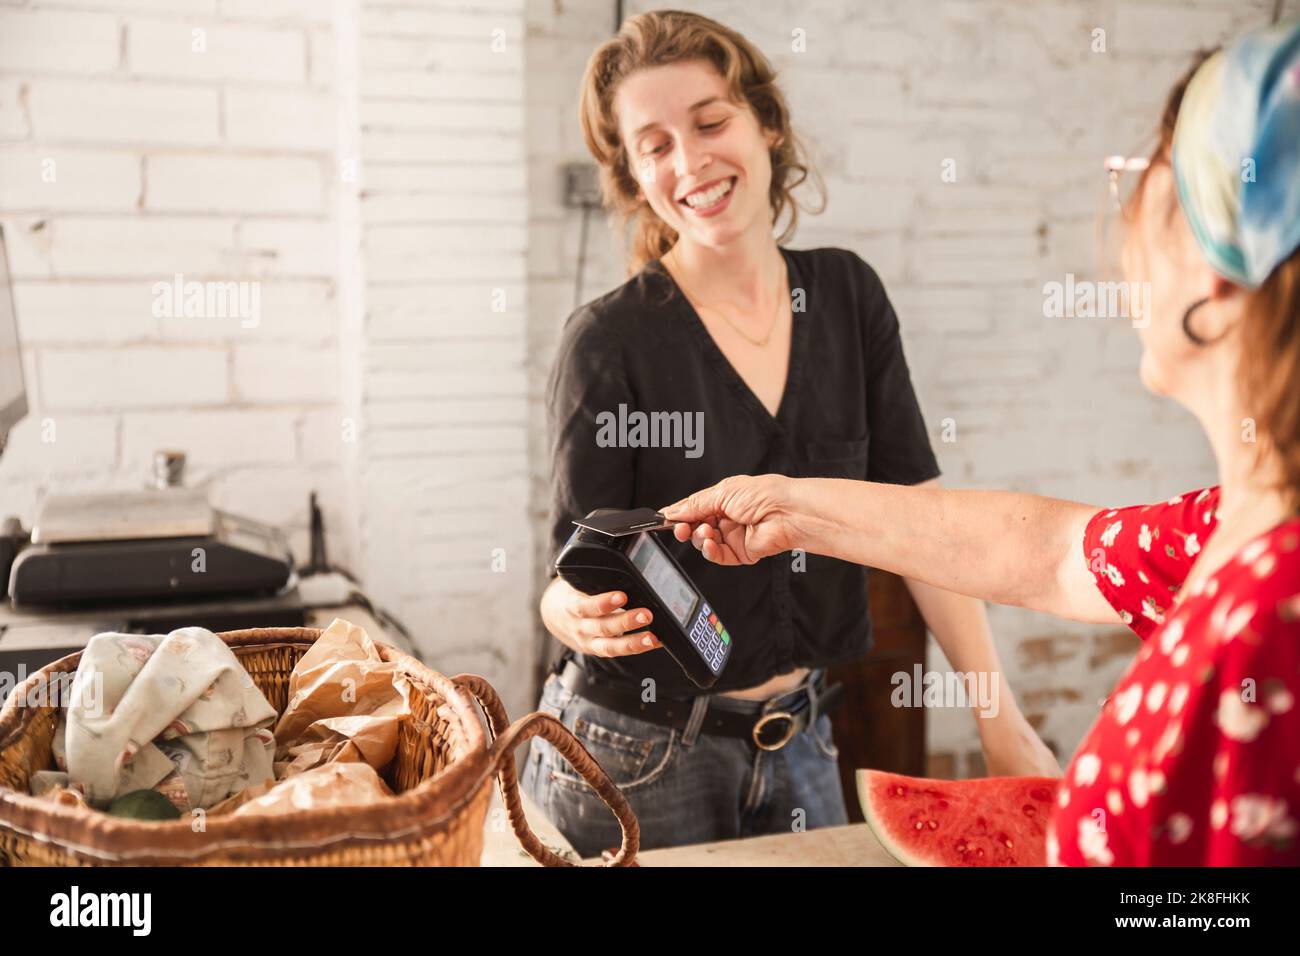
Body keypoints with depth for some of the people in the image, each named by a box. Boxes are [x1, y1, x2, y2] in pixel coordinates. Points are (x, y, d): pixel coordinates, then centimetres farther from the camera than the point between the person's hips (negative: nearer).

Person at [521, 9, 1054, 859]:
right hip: (639, 757, -3)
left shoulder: (847, 296, -1)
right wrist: (581, 614, -34)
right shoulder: (610, 341, -13)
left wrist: (1003, 724, -8)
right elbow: (577, 580, -11)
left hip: (799, 746, 4)